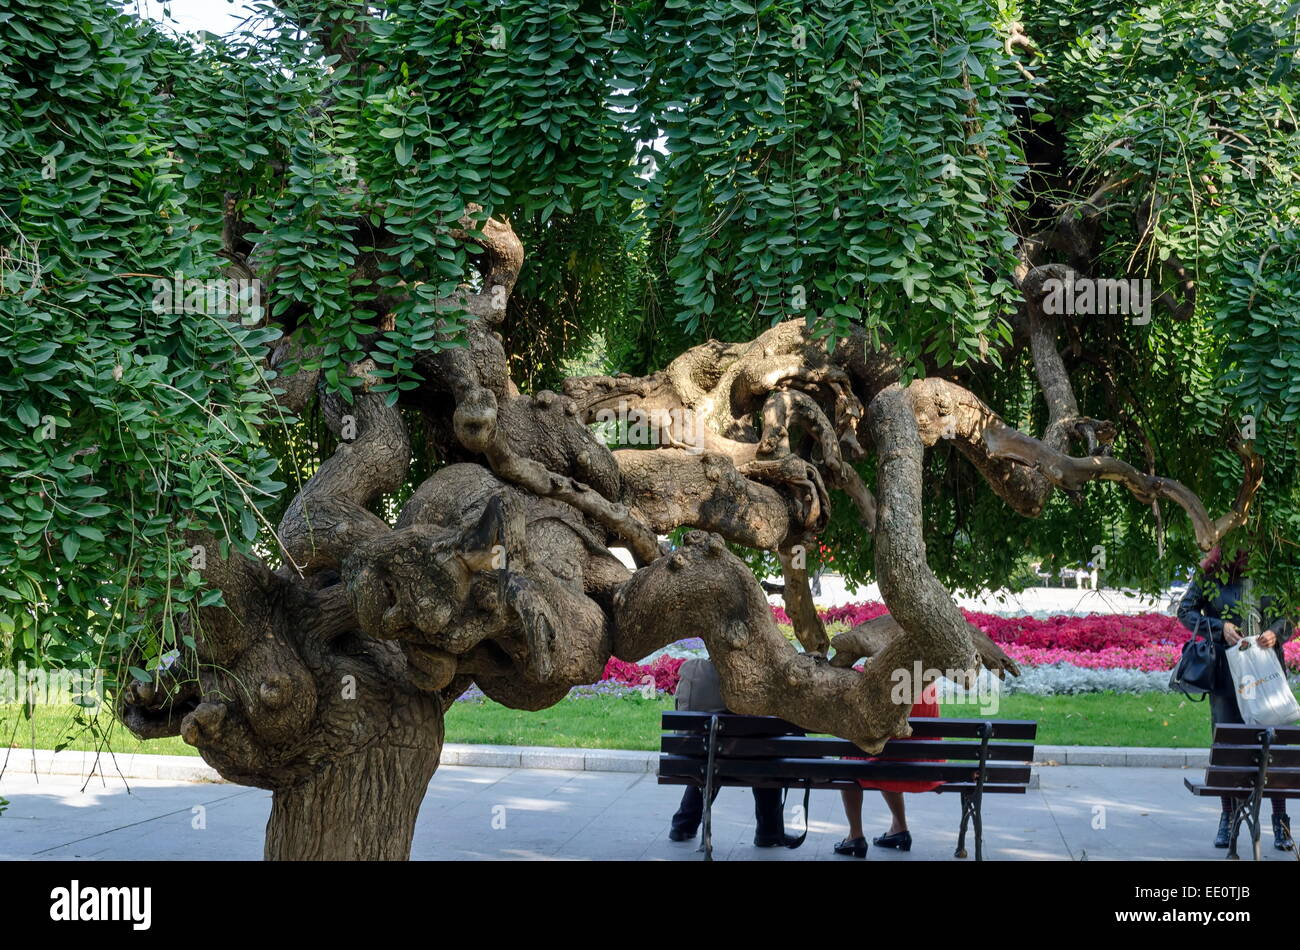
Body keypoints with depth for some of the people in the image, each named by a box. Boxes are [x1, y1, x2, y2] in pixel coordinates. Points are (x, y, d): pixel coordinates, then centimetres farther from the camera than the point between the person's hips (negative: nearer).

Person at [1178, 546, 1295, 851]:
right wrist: (1219, 627, -12)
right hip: (1226, 673, 0)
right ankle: (1228, 819, 18)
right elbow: (1185, 611, 2)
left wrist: (1276, 632, -11)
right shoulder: (1209, 574, 0)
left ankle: (1280, 821, 8)